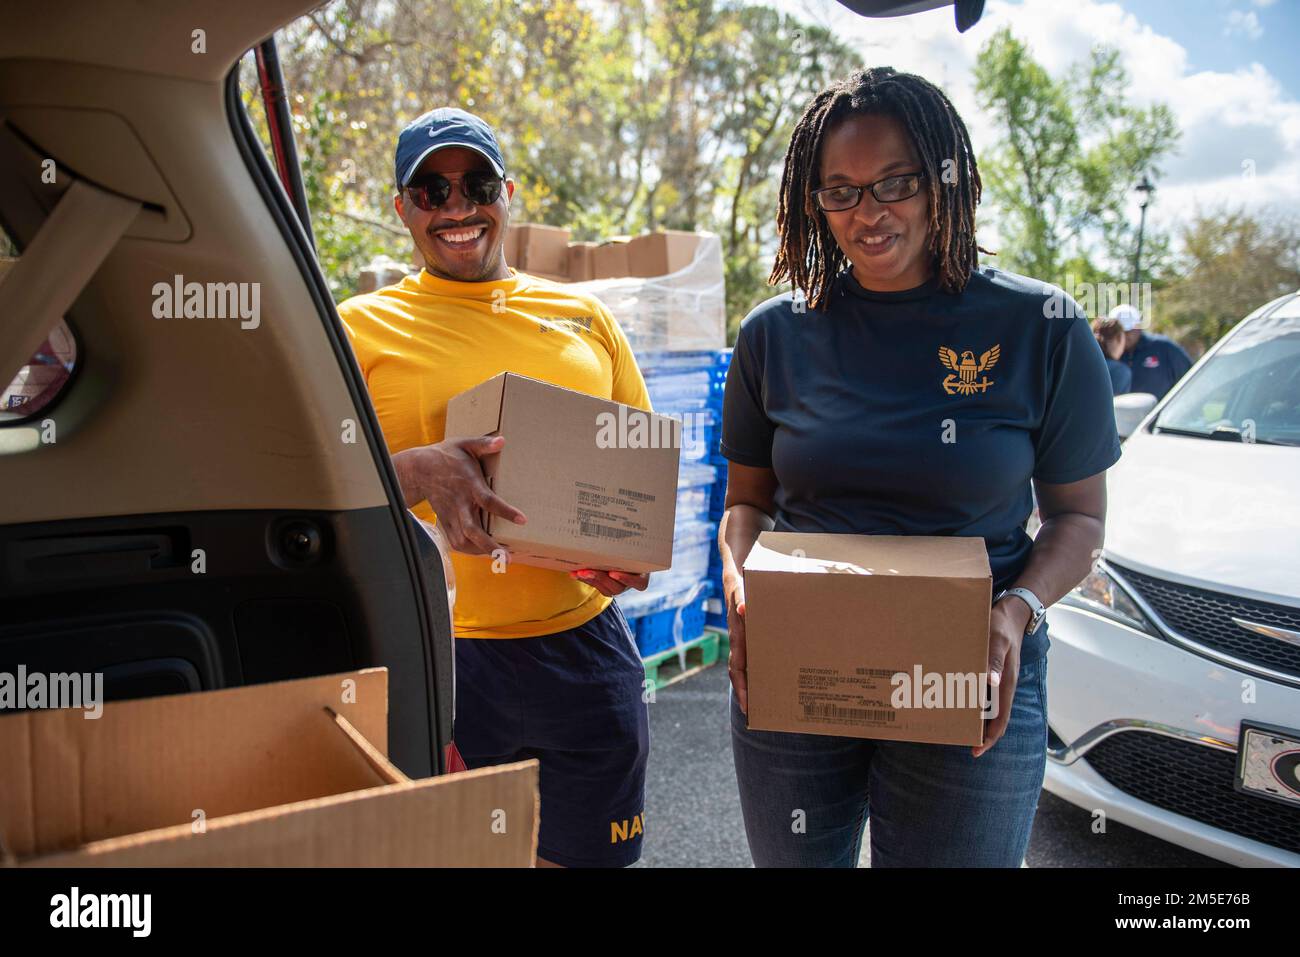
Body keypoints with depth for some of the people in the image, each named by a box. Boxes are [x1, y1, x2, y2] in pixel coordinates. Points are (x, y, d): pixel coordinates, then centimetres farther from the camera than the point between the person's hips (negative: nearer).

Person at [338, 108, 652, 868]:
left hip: (583, 641, 3)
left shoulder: (583, 316, 10)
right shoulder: (363, 328, 1)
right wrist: (420, 472, -24)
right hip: (435, 655, -3)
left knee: (588, 853, 17)